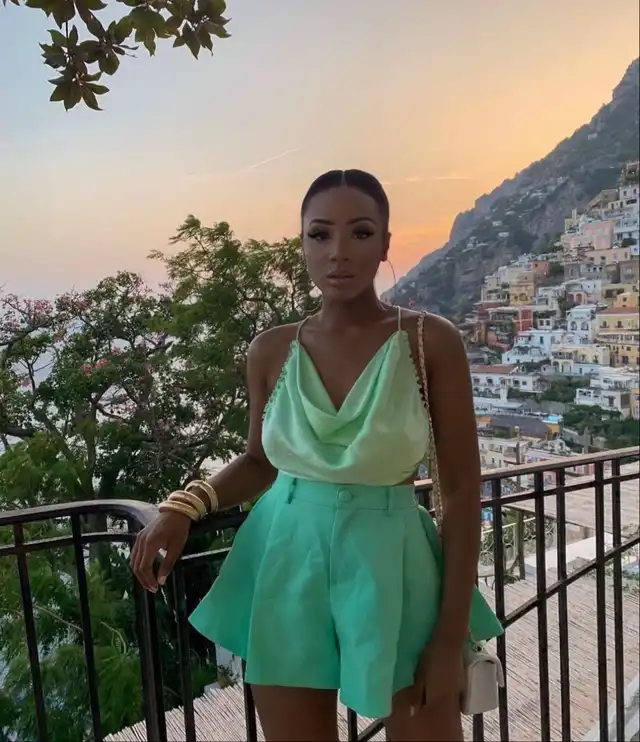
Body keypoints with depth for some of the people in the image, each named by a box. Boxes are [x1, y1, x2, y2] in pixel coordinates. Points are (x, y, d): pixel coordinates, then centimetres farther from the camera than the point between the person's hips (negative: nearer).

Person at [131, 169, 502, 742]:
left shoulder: (431, 342, -10)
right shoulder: (270, 351, -2)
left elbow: (463, 491, -8)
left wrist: (451, 635, -9)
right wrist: (185, 505, -6)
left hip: (389, 570, -2)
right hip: (287, 570, 3)